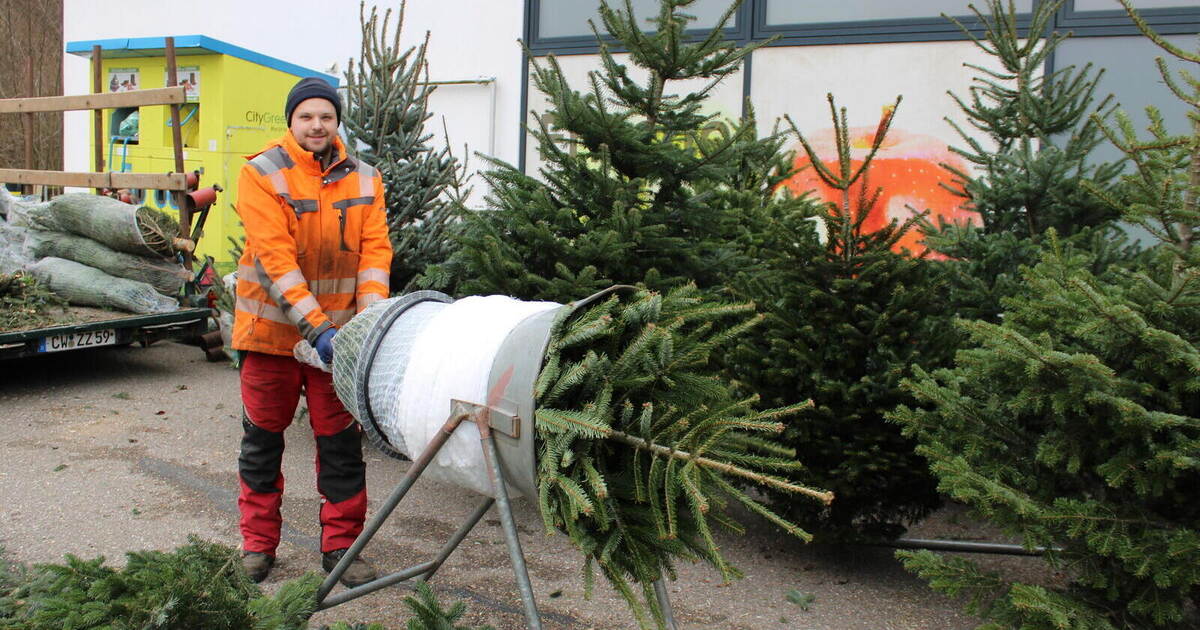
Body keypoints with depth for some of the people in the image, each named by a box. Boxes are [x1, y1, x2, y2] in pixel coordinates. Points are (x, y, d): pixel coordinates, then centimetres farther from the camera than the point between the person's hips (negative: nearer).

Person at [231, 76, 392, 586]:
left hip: (339, 331, 2)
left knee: (341, 440, 6)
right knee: (263, 437, 11)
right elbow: (274, 256, -17)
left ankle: (341, 545, 19)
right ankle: (257, 542, 28)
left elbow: (375, 249, -2)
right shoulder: (261, 174, -7)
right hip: (272, 329, -2)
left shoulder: (364, 180, 4)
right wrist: (315, 325, -24)